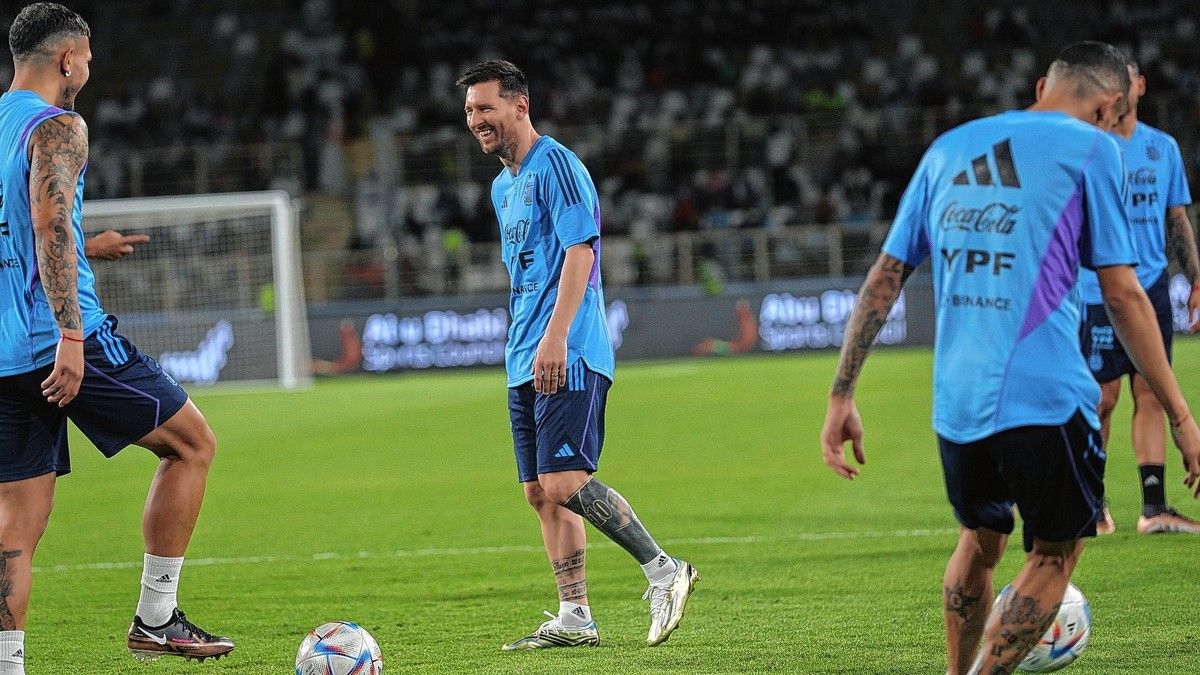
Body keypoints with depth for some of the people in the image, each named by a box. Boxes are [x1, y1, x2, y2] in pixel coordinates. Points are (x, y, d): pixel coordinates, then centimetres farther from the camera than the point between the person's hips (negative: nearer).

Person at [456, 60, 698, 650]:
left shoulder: (555, 165, -8)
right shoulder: (503, 186, 20)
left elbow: (580, 251, -17)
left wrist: (555, 337, -25)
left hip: (567, 358, -10)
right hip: (525, 363, 10)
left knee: (564, 484, -18)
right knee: (541, 492, 5)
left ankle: (662, 569, -8)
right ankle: (574, 619, 8)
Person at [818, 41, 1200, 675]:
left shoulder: (948, 148, 15)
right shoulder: (1090, 148, 0)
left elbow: (885, 277, 13)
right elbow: (1123, 296, -4)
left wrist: (842, 395, 16)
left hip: (956, 403, 5)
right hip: (1048, 399, -5)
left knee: (979, 543, 24)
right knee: (1054, 554, 10)